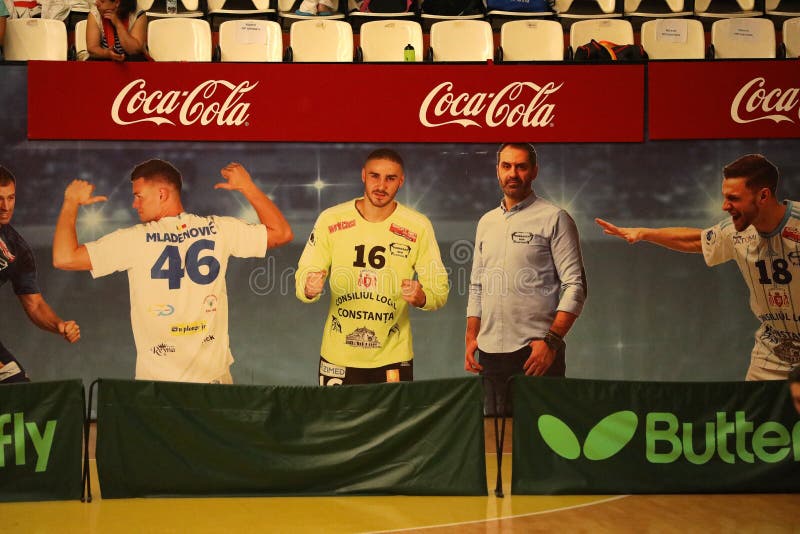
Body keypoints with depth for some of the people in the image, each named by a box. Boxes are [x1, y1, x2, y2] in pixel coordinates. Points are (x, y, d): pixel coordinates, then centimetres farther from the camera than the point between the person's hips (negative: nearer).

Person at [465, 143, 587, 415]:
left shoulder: (554, 219, -1)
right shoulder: (486, 222, 17)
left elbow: (575, 286, -7)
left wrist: (551, 341, -16)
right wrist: (471, 337, 10)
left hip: (536, 352, -5)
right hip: (490, 353, 5)